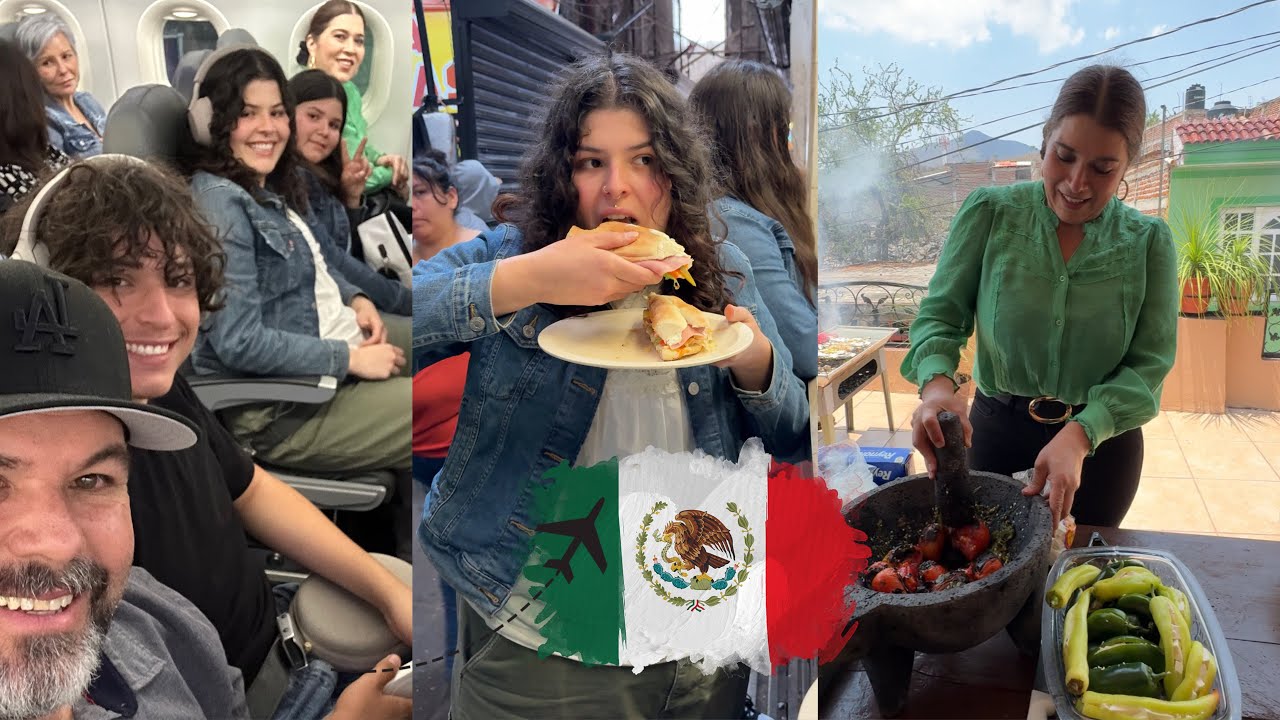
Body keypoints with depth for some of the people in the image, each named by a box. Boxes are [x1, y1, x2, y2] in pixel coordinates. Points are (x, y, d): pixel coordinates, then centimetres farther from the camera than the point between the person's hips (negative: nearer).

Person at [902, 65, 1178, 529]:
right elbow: (940, 315, -10)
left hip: (1102, 443, 1)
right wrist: (936, 382, -32)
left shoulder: (1148, 242, -8)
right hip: (996, 432, 0)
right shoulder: (989, 213, -10)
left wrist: (1078, 437, -29)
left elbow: (1150, 362, -11)